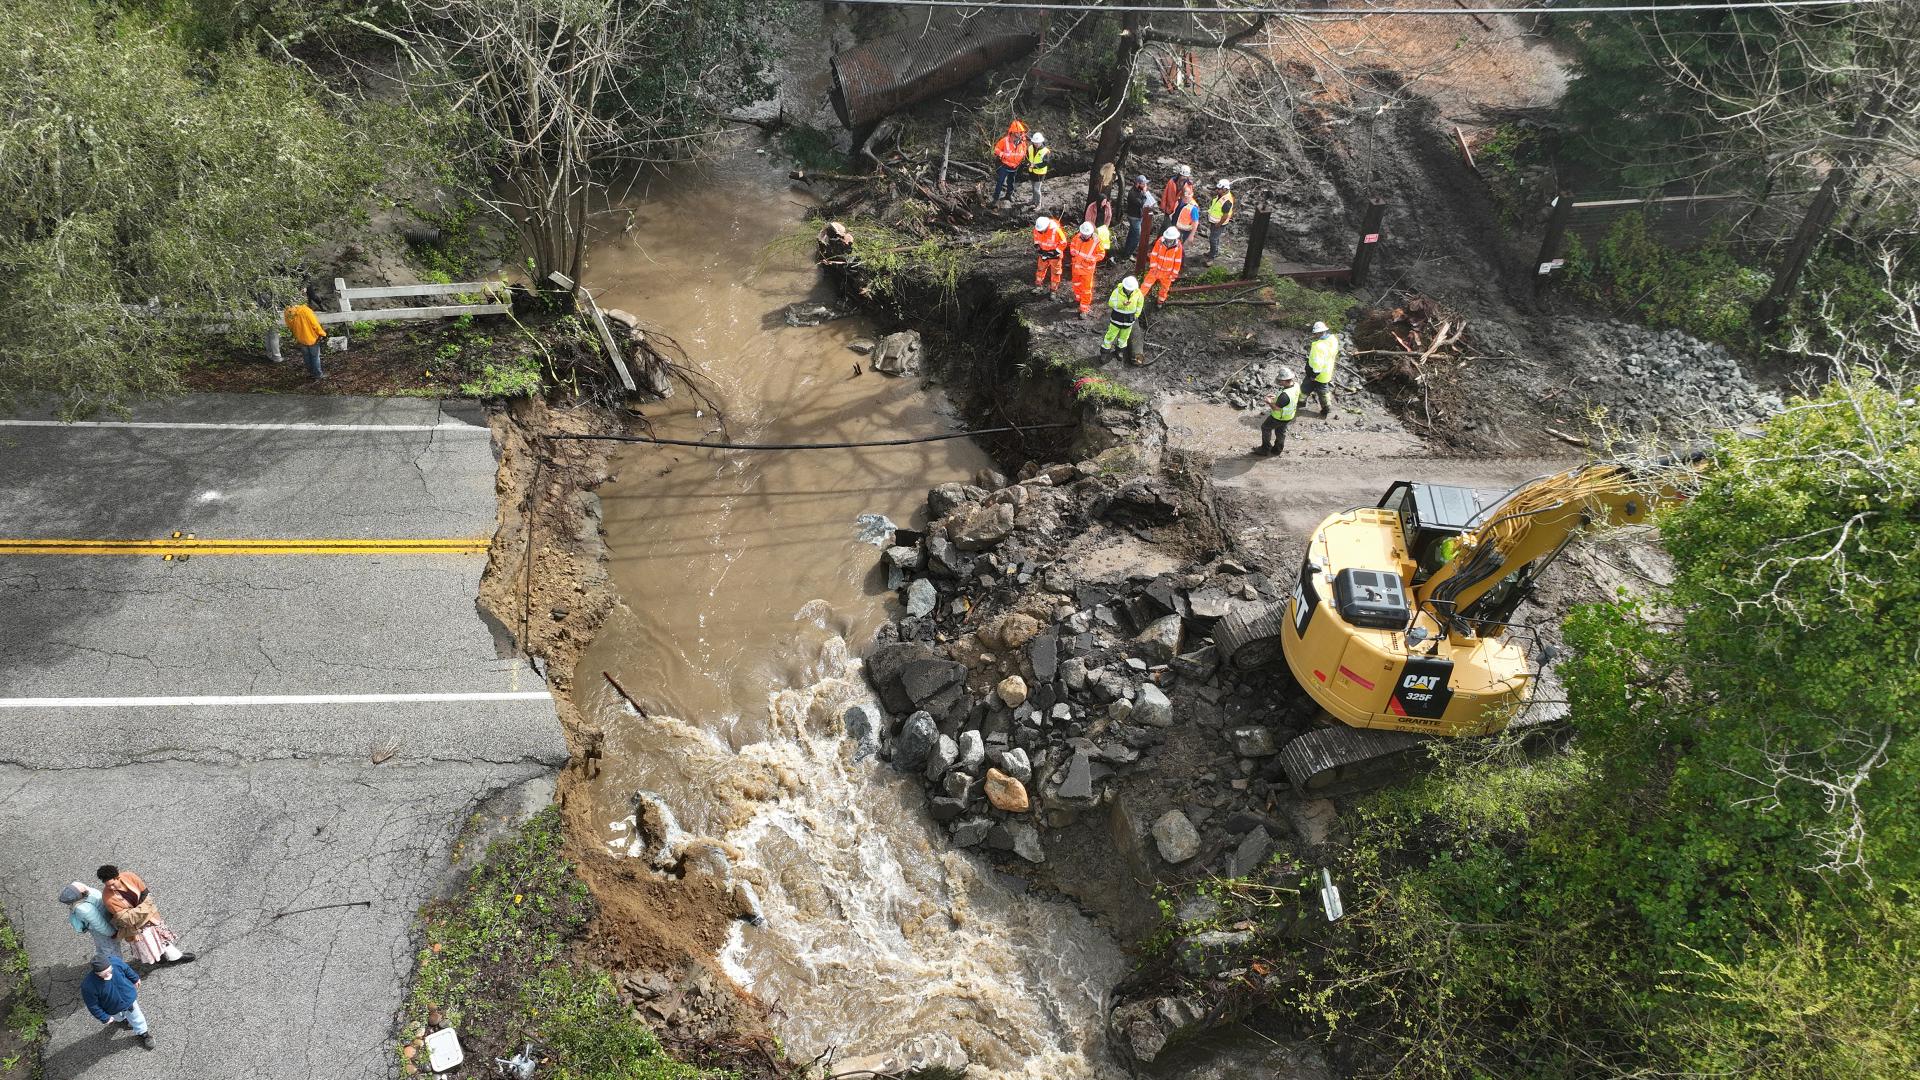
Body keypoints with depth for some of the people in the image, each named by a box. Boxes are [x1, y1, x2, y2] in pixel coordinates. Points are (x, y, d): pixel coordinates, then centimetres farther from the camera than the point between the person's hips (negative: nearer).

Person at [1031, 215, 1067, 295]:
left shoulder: (1055, 230, -32)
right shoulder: (1037, 229, -18)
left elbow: (1063, 243, -20)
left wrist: (1055, 252, -20)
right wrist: (1037, 247, -3)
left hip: (1054, 253, -4)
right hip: (1043, 252, 4)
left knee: (1055, 272, 8)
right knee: (1040, 269, 15)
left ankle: (1053, 289, 20)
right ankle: (1038, 285, 32)